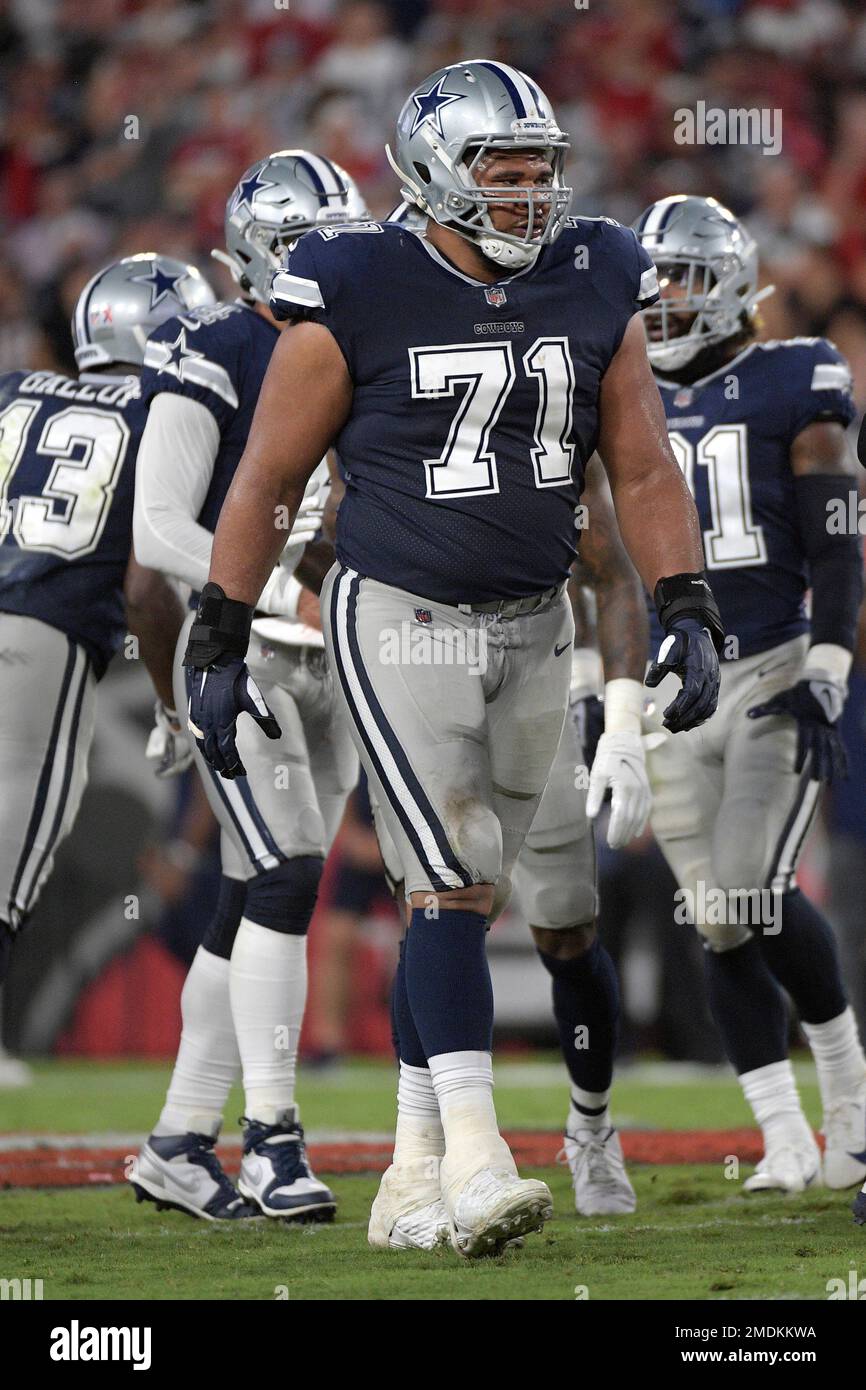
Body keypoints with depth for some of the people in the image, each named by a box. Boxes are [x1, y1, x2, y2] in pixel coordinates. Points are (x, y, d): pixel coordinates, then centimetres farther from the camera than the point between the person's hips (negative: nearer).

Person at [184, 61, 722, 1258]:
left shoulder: (593, 294, 3)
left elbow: (644, 473, 8)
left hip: (532, 624, 5)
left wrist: (689, 615, -2)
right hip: (400, 620, -5)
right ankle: (475, 1159, -21)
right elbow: (266, 484, -3)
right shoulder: (359, 300, -10)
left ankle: (415, 1166, 17)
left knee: (471, 895, 9)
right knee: (452, 881, -15)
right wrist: (218, 648, -3)